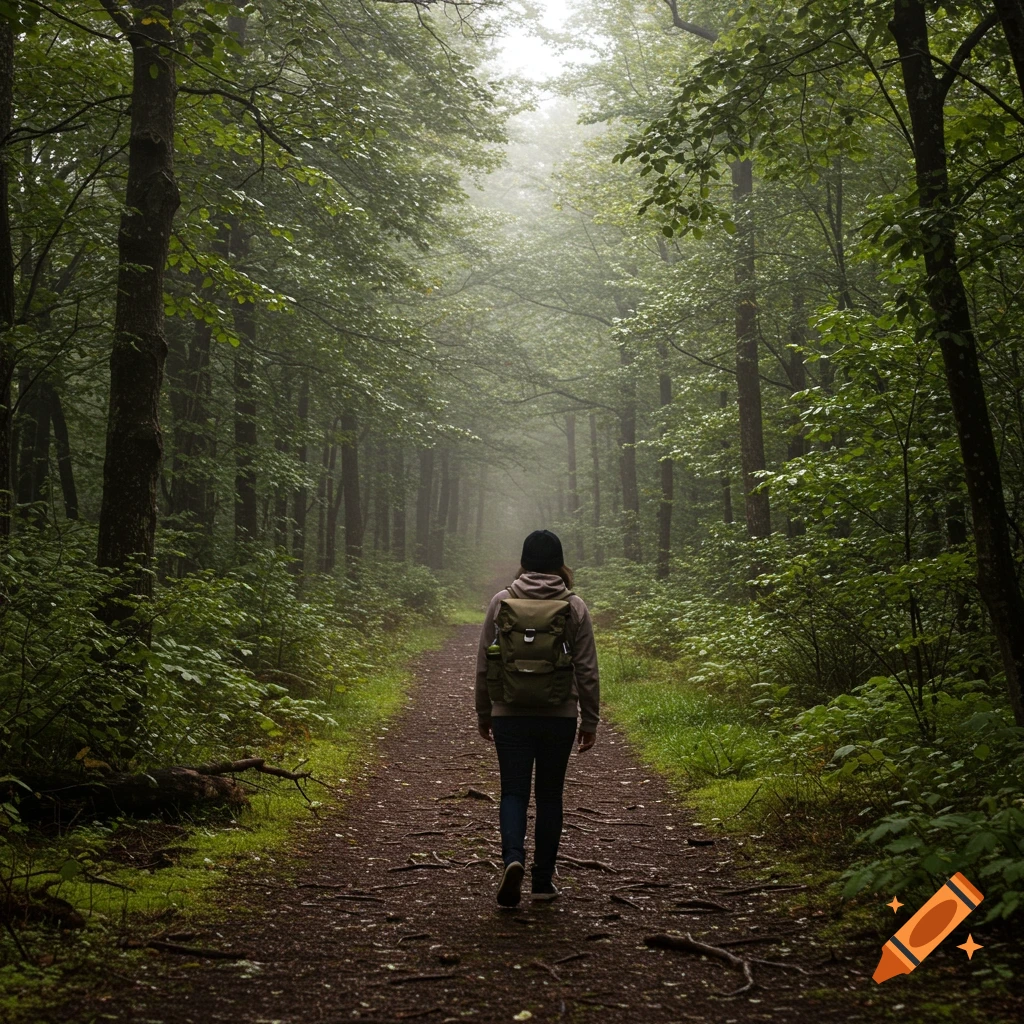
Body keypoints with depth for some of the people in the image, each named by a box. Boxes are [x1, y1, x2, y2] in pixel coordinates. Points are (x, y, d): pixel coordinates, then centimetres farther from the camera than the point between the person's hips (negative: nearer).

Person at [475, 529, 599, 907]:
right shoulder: (575, 607, -2)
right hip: (559, 717, 1)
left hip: (510, 716, 0)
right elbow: (587, 671, -2)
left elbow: (484, 666, 2)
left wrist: (483, 713, 13)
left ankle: (513, 858, -18)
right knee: (549, 794, 12)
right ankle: (543, 880, 17)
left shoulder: (501, 602, -2)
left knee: (514, 791, 7)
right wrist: (590, 720, 7)